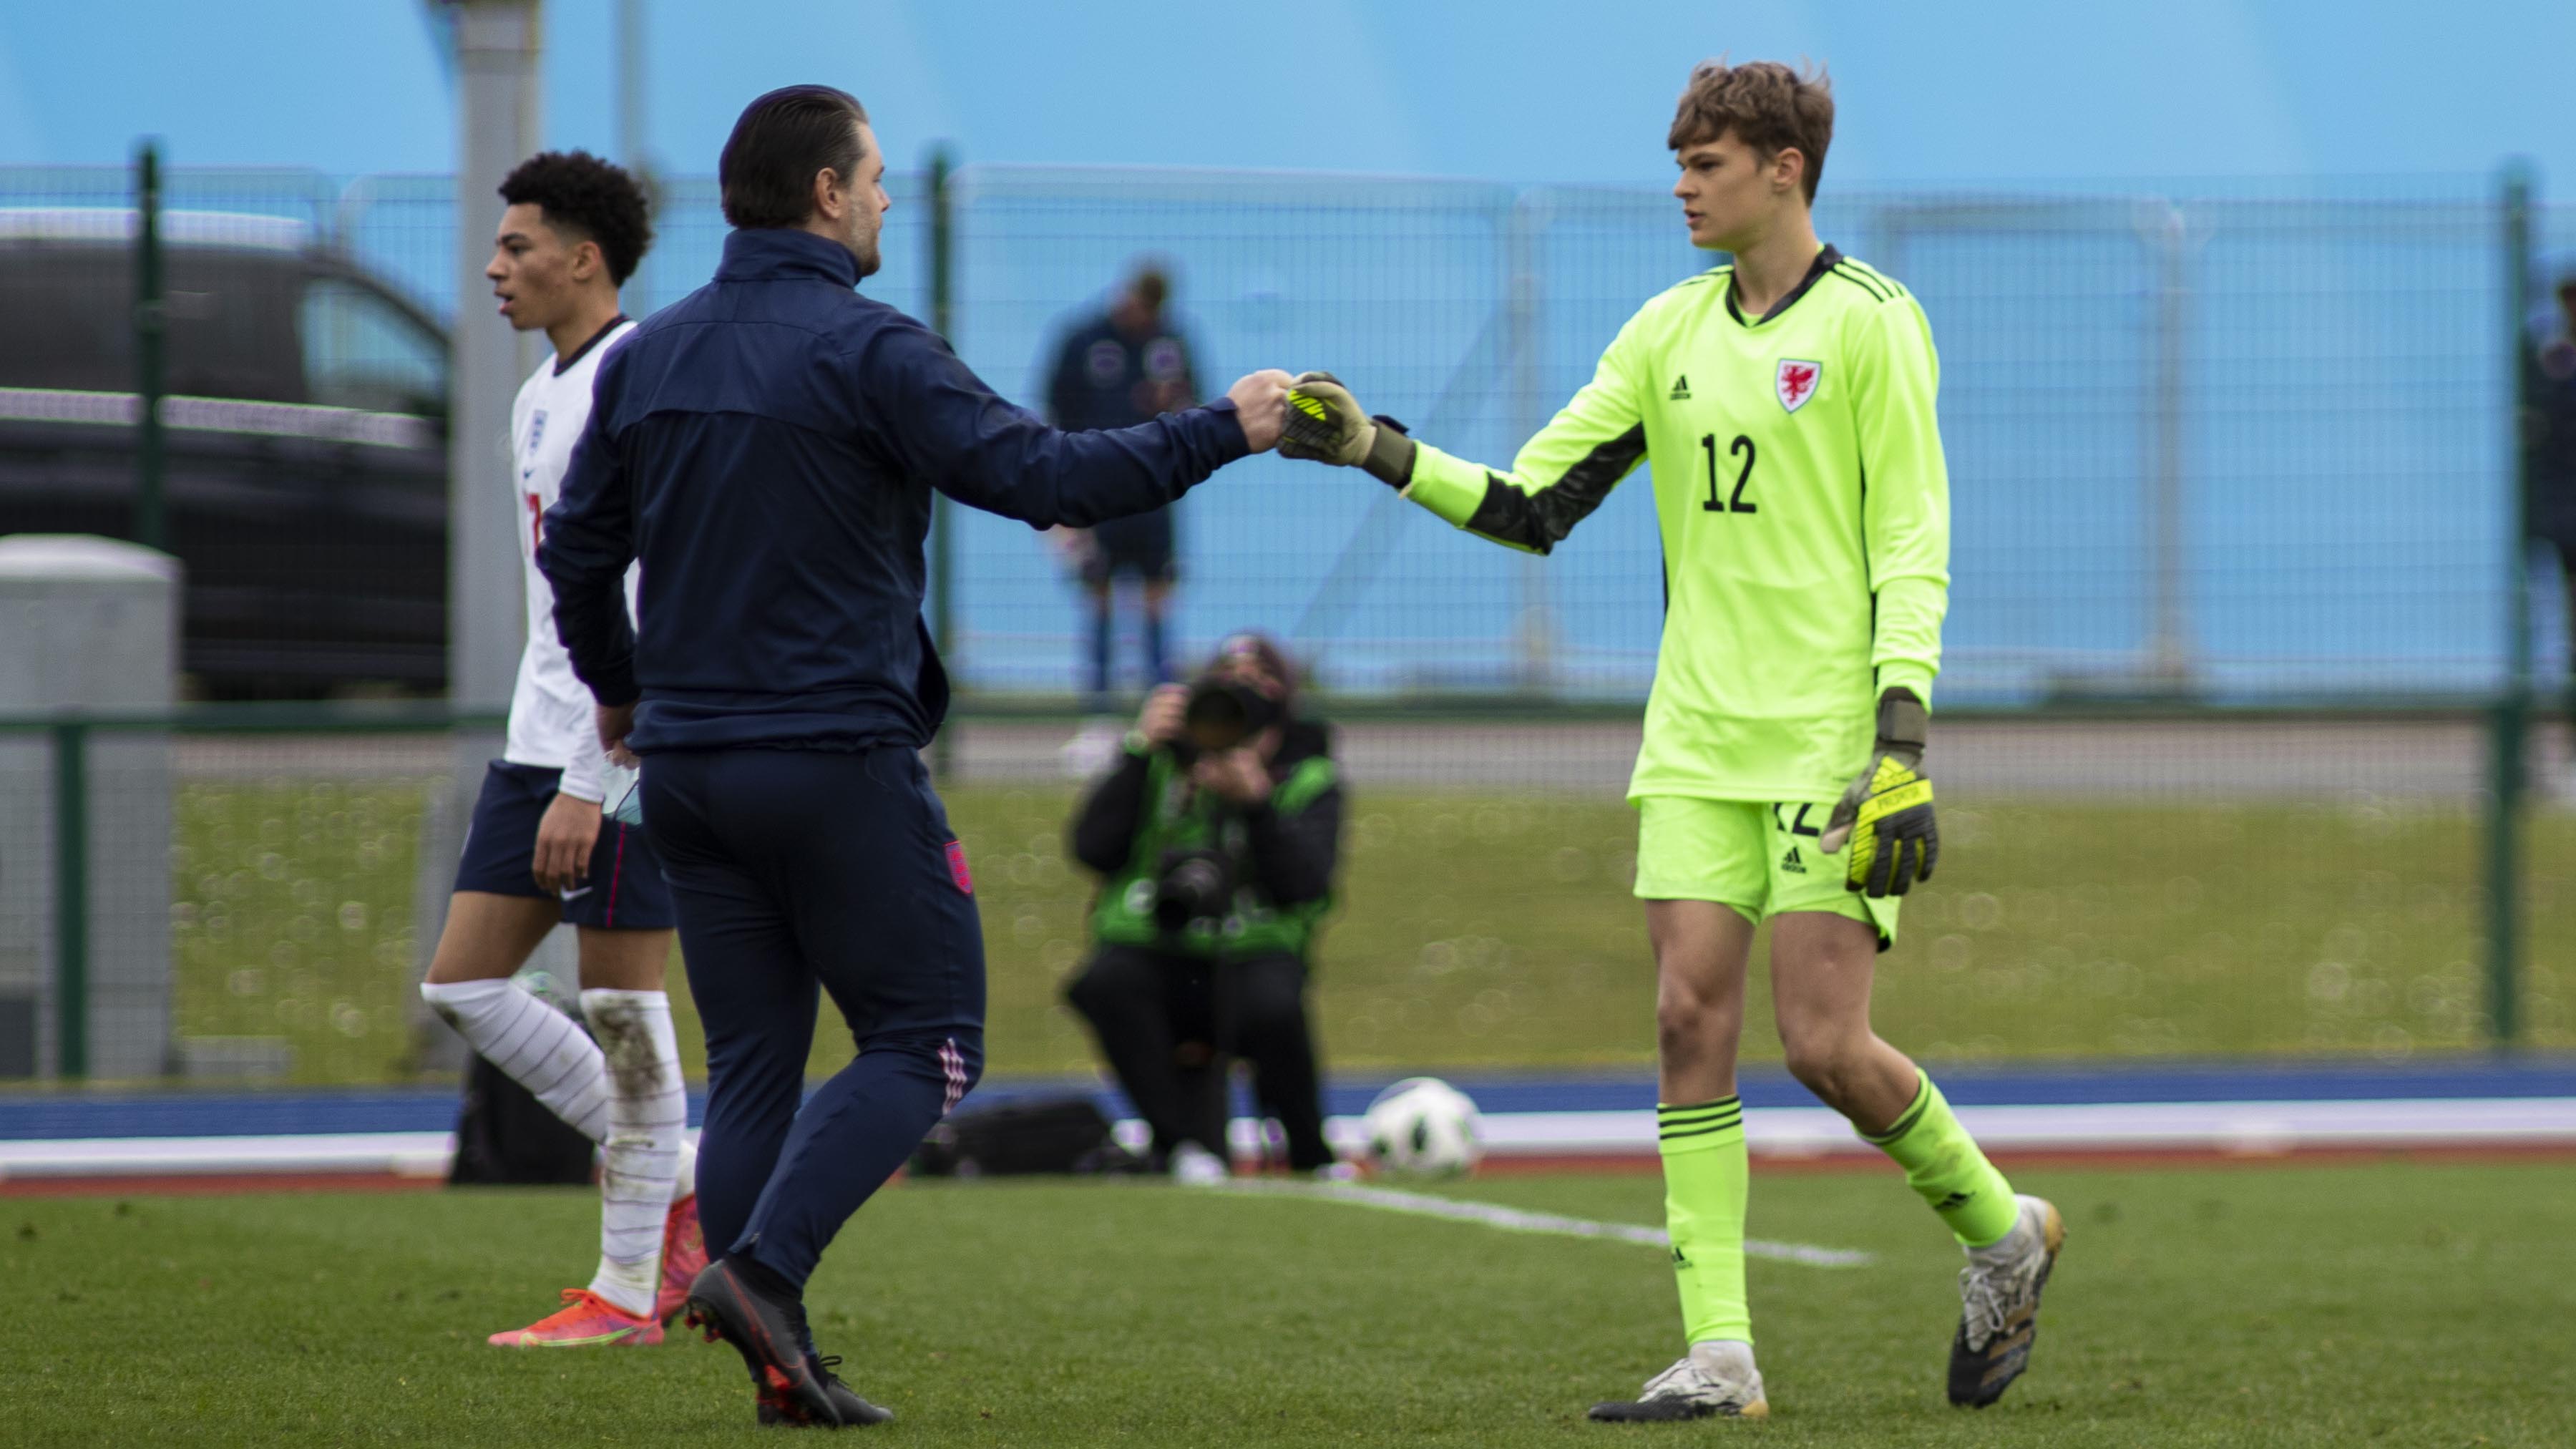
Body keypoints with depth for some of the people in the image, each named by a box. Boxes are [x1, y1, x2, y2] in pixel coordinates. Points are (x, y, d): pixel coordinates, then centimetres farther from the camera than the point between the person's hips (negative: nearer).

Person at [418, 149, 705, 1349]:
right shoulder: (540, 398, 17)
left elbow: (638, 604, -19)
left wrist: (586, 784, -22)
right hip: (541, 741, 10)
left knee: (621, 1001, -5)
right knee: (462, 986, 6)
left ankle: (627, 1292, 2)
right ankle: (677, 1188, 14)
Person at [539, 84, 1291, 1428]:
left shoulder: (646, 356, 9)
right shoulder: (867, 350, -11)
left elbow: (577, 548, 16)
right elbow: (1041, 476, -17)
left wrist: (618, 687, 34)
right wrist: (1222, 427, -6)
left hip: (686, 764, 7)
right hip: (838, 759, -7)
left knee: (750, 1065, 10)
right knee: (922, 1043, 2)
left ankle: (778, 1359, 3)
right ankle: (761, 1266, -16)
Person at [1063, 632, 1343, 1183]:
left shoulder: (1307, 783, 6)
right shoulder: (1164, 765, 9)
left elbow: (1302, 884, -12)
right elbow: (1093, 848, -5)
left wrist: (1255, 802, -24)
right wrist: (1139, 752, -9)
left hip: (1251, 956, -2)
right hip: (1152, 949, 2)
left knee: (1273, 1009, -37)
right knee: (1108, 982, -34)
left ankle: (1312, 1156, -10)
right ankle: (1180, 1143, -22)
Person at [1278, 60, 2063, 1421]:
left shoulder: (1868, 324, -5)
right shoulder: (1669, 331, 11)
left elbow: (1913, 543, -9)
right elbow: (1531, 504, 11)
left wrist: (1903, 744, -17)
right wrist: (1380, 453, -2)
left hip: (1830, 739, -5)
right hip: (1699, 739, 6)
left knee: (1823, 1044, -9)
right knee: (1691, 1018, -5)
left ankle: (2002, 1232, 18)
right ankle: (1718, 1354, -5)